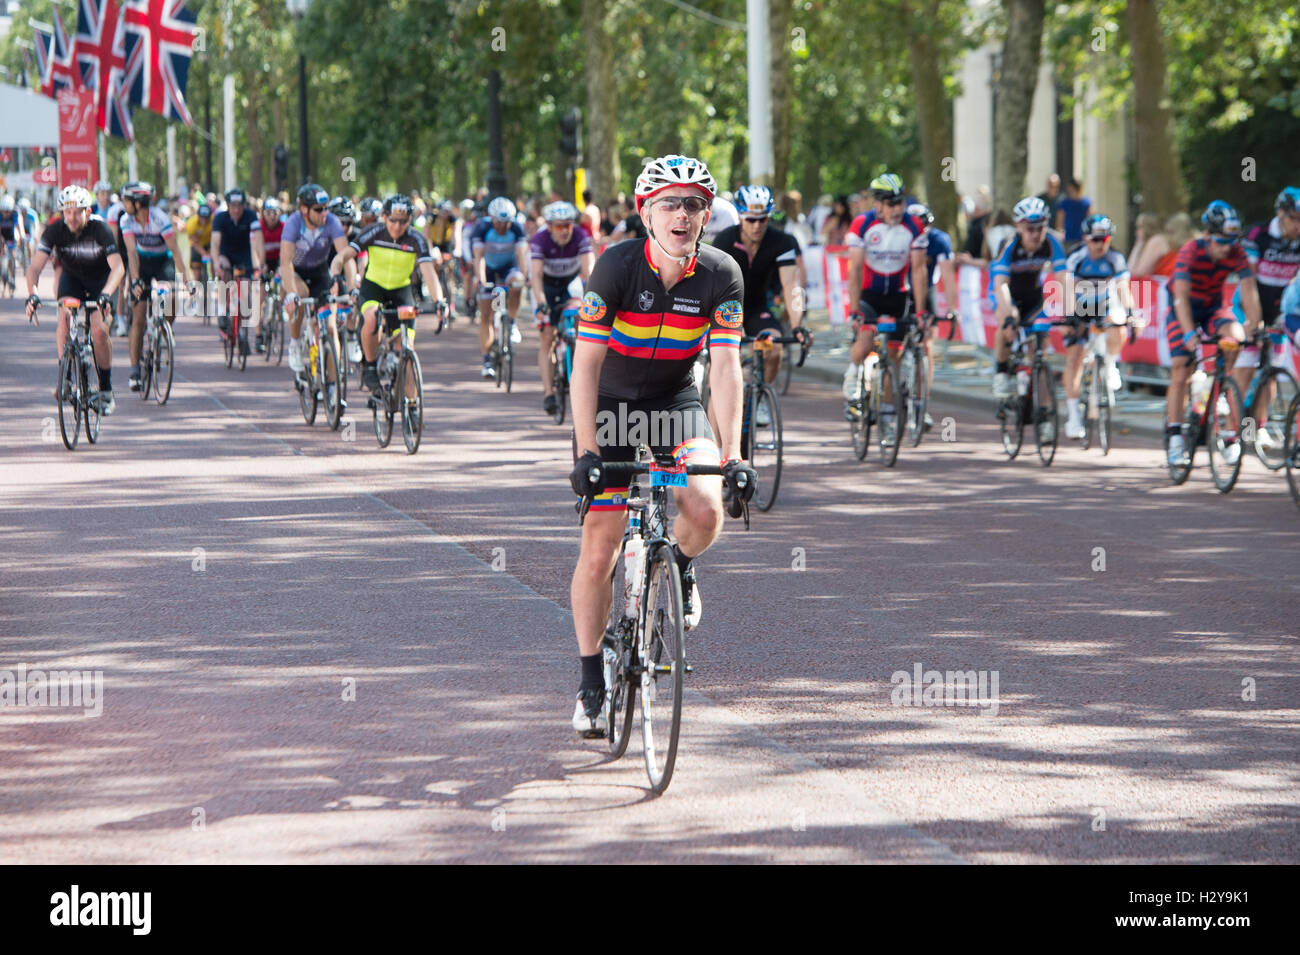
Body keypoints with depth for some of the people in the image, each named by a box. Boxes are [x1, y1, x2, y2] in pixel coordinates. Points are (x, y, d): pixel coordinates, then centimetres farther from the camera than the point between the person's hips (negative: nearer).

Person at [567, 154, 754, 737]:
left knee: (705, 510, -26)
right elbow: (586, 364, -22)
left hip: (677, 404, 1)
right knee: (599, 549, -5)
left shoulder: (721, 275, -16)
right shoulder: (616, 267, -22)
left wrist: (732, 457, -28)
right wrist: (586, 454, -30)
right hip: (610, 405, -1)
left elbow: (726, 368, -19)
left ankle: (679, 569, 10)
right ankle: (591, 684, 9)